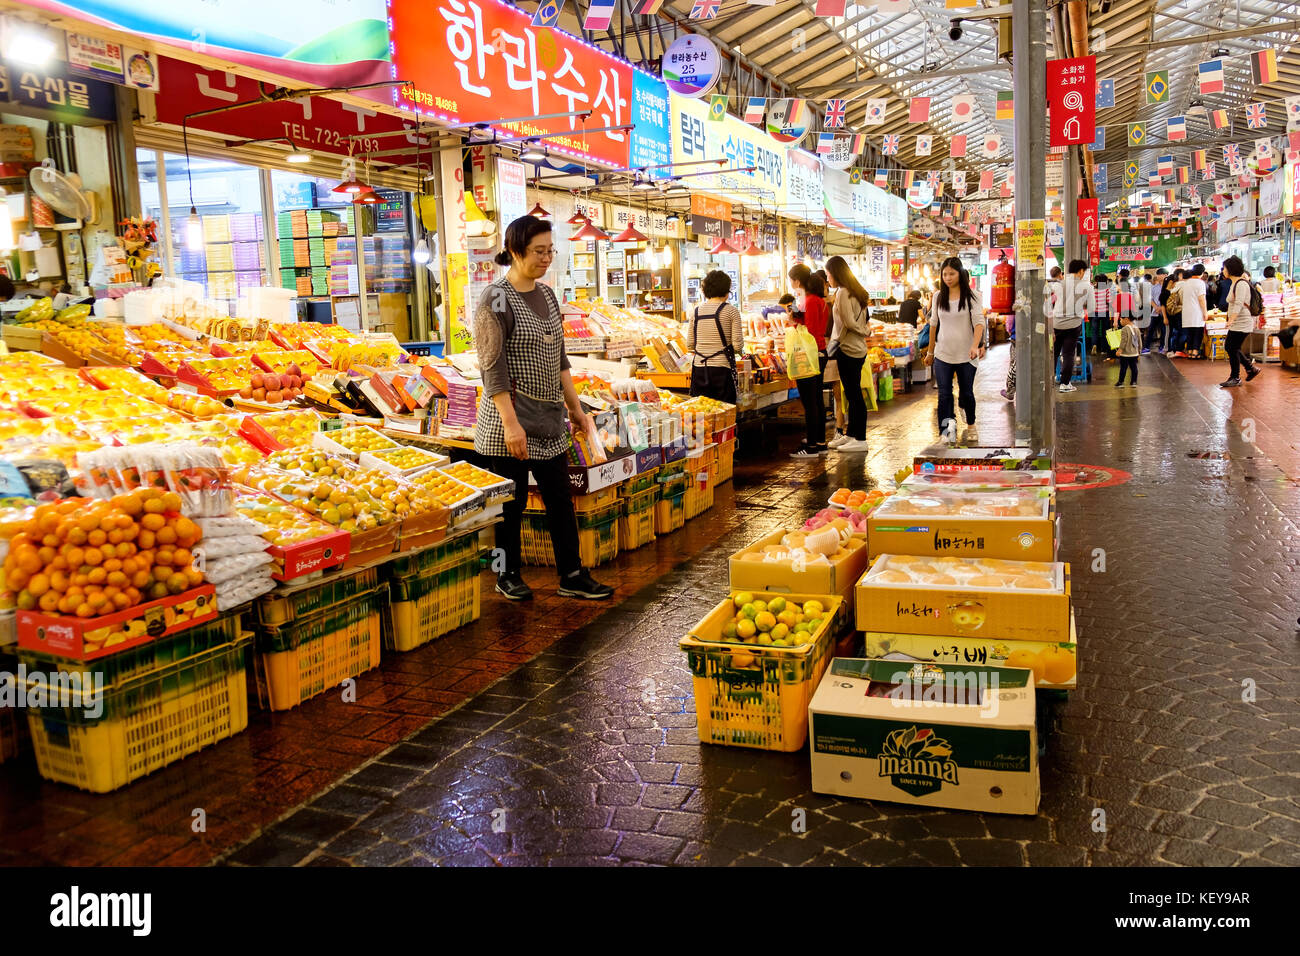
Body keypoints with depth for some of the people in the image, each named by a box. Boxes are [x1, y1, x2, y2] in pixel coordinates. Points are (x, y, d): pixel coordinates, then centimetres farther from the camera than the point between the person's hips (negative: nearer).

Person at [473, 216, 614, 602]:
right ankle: (508, 576, 21)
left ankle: (572, 576, 17)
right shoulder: (497, 300, -12)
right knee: (511, 504, 4)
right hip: (509, 423, -7)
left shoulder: (547, 294, 11)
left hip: (549, 419, 7)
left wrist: (575, 407, 16)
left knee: (560, 499, 9)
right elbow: (493, 368, -16)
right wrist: (511, 423, -21)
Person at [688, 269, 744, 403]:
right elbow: (738, 345, -7)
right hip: (722, 369, -4)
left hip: (699, 368, 4)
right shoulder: (731, 311, -4)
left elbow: (689, 344, 9)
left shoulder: (696, 311, 7)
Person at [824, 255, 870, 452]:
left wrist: (863, 332, -4)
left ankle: (860, 439, 0)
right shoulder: (855, 291, 14)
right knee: (852, 394, 15)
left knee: (854, 395, -5)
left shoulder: (843, 292, -15)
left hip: (848, 349, -10)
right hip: (858, 349, 10)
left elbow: (849, 322, -19)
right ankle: (850, 434, 24)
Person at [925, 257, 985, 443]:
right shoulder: (939, 296, 7)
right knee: (944, 394, -6)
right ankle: (946, 430, -8)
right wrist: (930, 351, 17)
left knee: (966, 393, 11)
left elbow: (979, 322, -10)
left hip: (965, 355, -2)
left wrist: (975, 345, -26)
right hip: (942, 354, 2)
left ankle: (971, 426, 31)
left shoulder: (970, 297, -4)